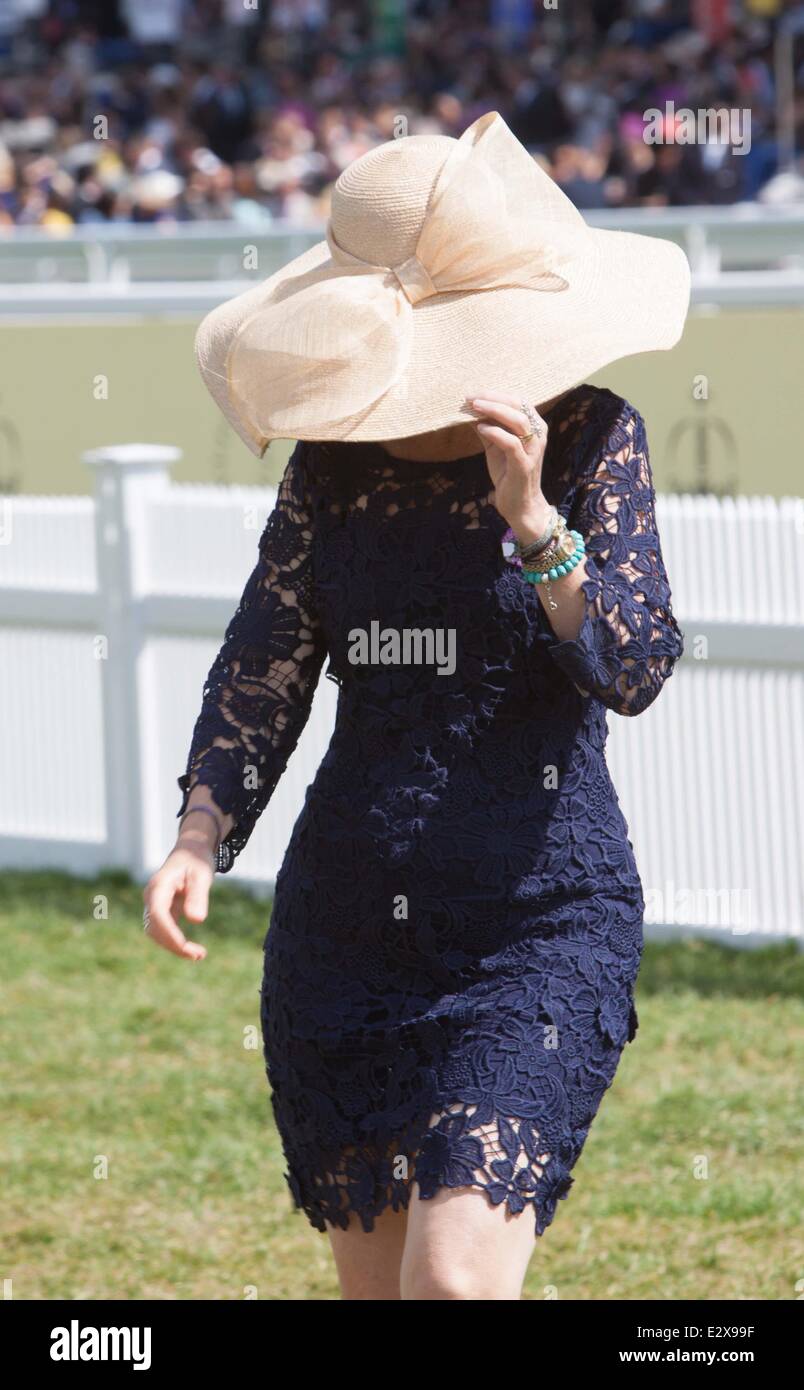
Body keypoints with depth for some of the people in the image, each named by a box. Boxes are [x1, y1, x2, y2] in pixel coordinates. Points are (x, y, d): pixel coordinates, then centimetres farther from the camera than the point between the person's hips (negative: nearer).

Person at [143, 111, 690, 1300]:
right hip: (345, 929, 5)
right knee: (377, 1285, 10)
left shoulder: (594, 441, -6)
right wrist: (199, 839, -11)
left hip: (539, 922, -5)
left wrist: (533, 518, -30)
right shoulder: (334, 460, 5)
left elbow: (633, 672, -16)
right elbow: (262, 667, 5)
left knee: (457, 1275, -20)